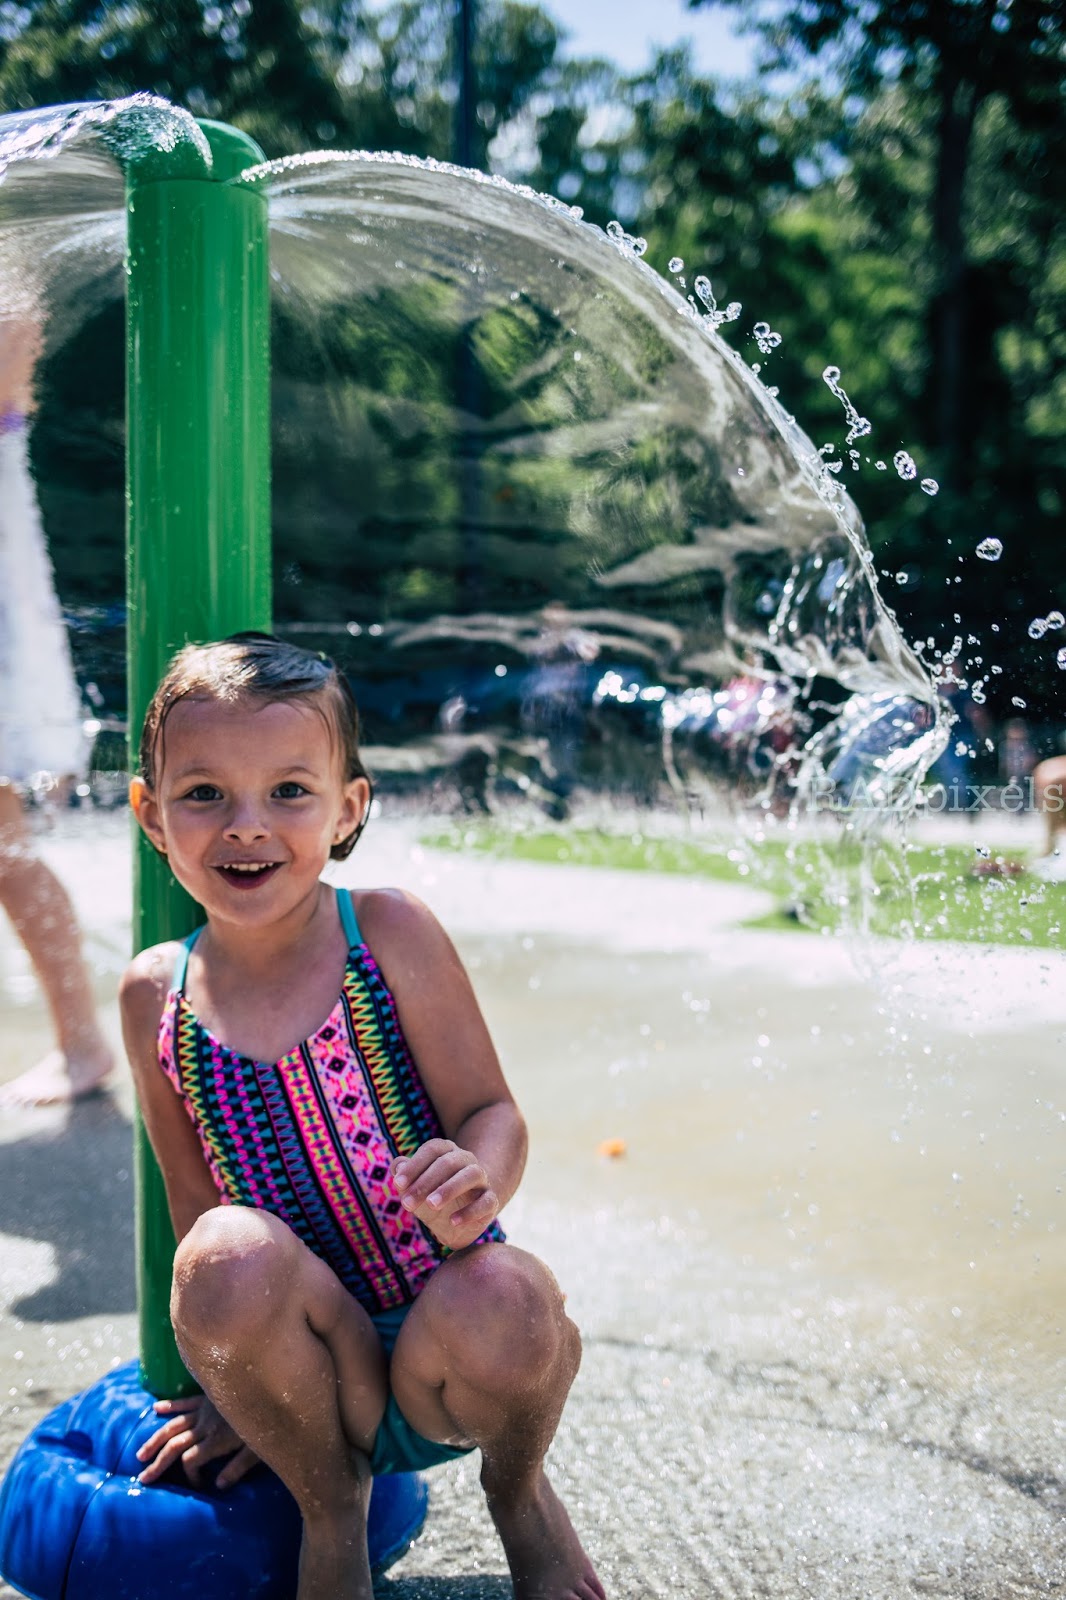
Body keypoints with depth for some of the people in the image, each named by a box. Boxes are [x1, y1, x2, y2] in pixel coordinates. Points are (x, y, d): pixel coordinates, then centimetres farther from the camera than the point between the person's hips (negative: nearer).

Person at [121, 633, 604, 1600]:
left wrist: (476, 1183, -31)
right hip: (315, 1366, 1)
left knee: (504, 1307, -35)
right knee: (227, 1257, -31)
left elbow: (493, 1113, -8)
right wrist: (242, 1388, 4)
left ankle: (518, 1491, 6)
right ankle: (330, 1509, 1)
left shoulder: (390, 935, -7)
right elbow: (193, 1201, 7)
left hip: (440, 1353, -1)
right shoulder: (155, 995, 0)